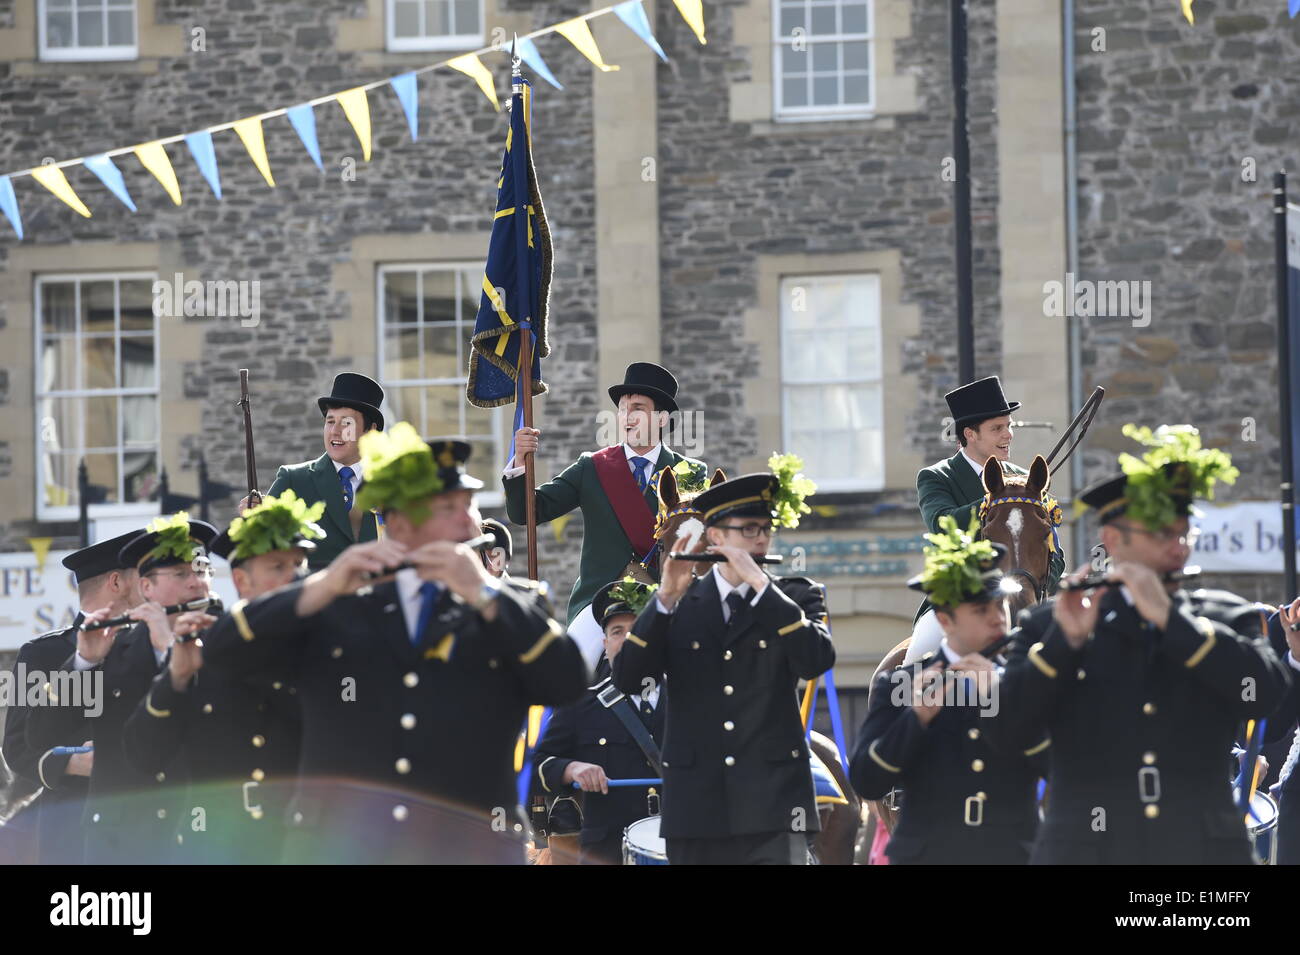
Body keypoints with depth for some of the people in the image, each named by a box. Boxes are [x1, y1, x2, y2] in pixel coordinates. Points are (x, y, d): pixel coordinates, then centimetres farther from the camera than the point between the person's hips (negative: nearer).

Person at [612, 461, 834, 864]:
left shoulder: (796, 597, 8)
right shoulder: (676, 605, 10)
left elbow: (817, 661, -11)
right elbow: (626, 678, -2)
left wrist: (759, 583, -13)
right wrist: (666, 598, -13)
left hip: (771, 803, -1)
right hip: (696, 807, 2)